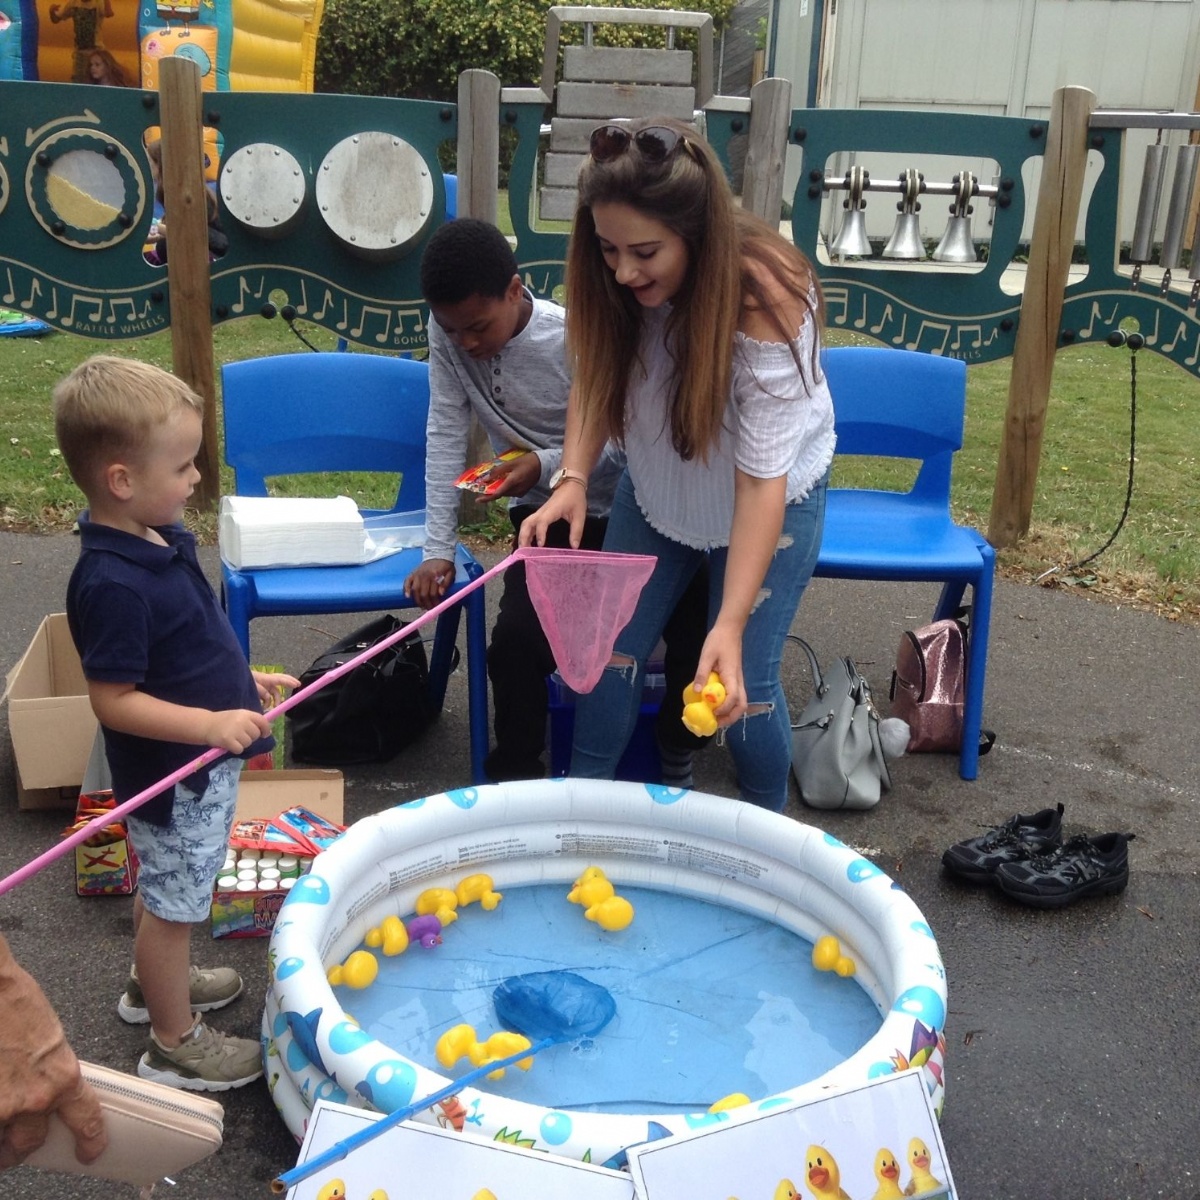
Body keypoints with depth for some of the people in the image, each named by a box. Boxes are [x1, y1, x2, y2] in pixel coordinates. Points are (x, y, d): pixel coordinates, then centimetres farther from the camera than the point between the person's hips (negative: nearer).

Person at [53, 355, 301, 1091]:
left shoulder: (160, 537, -2)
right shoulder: (112, 583, -32)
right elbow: (113, 700, -28)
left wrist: (244, 680, 8)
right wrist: (211, 724, -31)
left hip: (203, 763, 9)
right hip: (171, 775, -9)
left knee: (168, 889, 28)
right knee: (173, 901, 9)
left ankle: (155, 984, 50)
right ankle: (176, 1044, 28)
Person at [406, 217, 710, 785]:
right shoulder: (447, 334, -11)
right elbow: (446, 436, -8)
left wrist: (549, 464, -27)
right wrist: (438, 549, -11)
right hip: (544, 512, 2)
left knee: (699, 631, -13)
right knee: (516, 643, -22)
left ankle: (676, 755, 15)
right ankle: (515, 776, 1)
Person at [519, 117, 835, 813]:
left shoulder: (764, 300, -35)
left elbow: (762, 478, -35)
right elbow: (595, 380, -8)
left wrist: (731, 626, -41)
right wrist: (574, 480, -28)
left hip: (770, 500, -4)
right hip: (659, 488, 5)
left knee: (744, 683, -6)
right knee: (610, 649, 4)